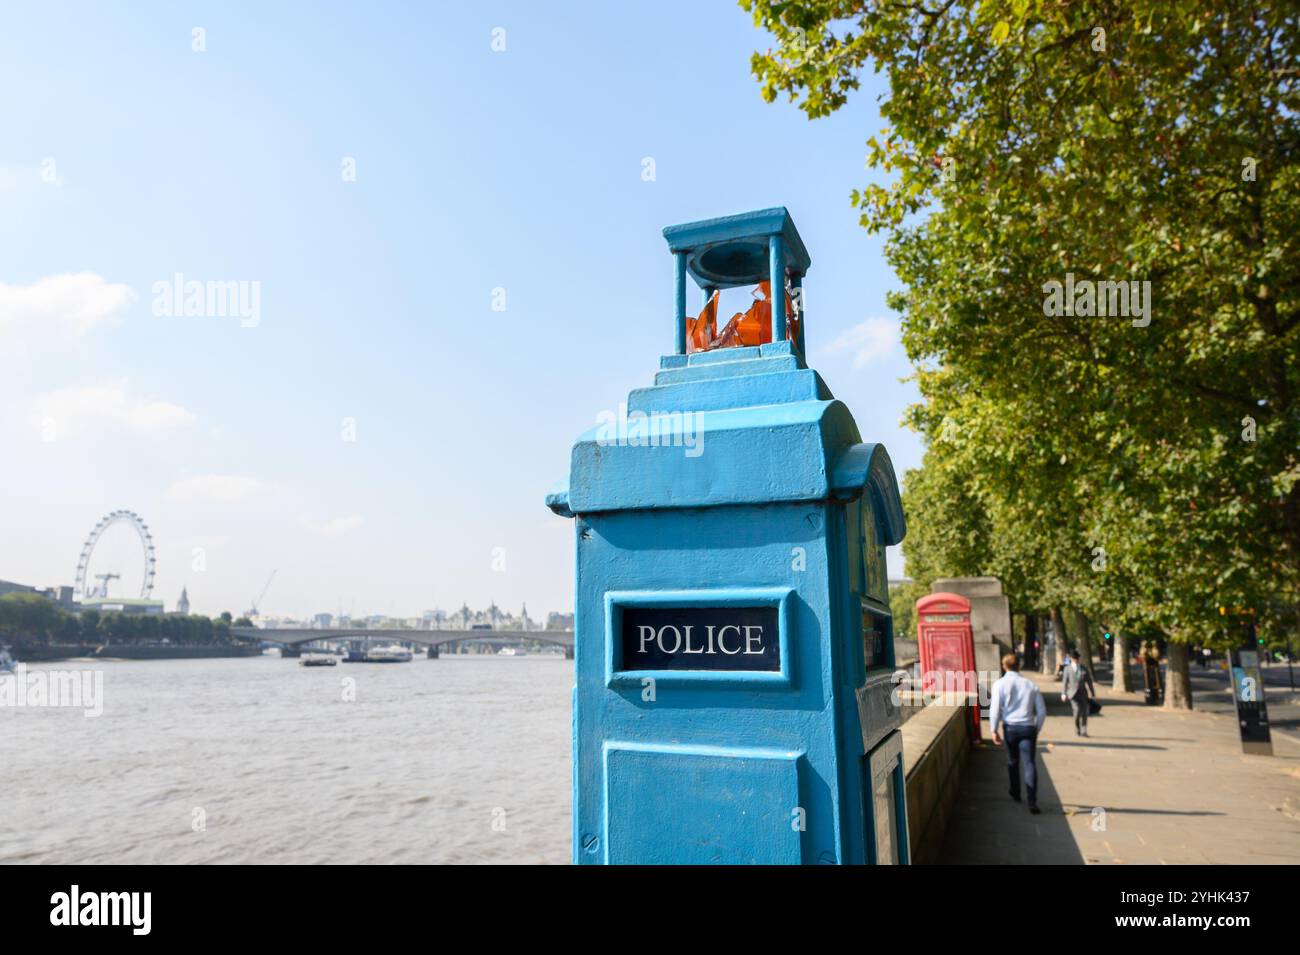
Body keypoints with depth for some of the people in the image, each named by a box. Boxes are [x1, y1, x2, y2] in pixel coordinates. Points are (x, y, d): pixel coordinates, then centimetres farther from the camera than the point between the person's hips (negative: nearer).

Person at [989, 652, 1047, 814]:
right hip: (1028, 727, 1)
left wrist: (994, 730, -3)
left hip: (1010, 727, -1)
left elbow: (995, 708, -9)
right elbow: (1042, 711, 9)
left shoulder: (1000, 684, -2)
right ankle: (1032, 802, -12)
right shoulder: (1030, 685, 6)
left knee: (1012, 761, 18)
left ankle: (1016, 793, 34)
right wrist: (1037, 730, 19)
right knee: (1029, 763, -3)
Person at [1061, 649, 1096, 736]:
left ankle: (1083, 732, 6)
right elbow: (1064, 682, 0)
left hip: (1083, 693, 2)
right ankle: (1077, 731, 3)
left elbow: (1089, 681, 12)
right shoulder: (1068, 669, 5)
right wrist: (1063, 693, -11)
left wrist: (1092, 694, 9)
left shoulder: (1084, 669, 11)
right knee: (1077, 711, -16)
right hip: (1073, 693, -2)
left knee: (1084, 713, -5)